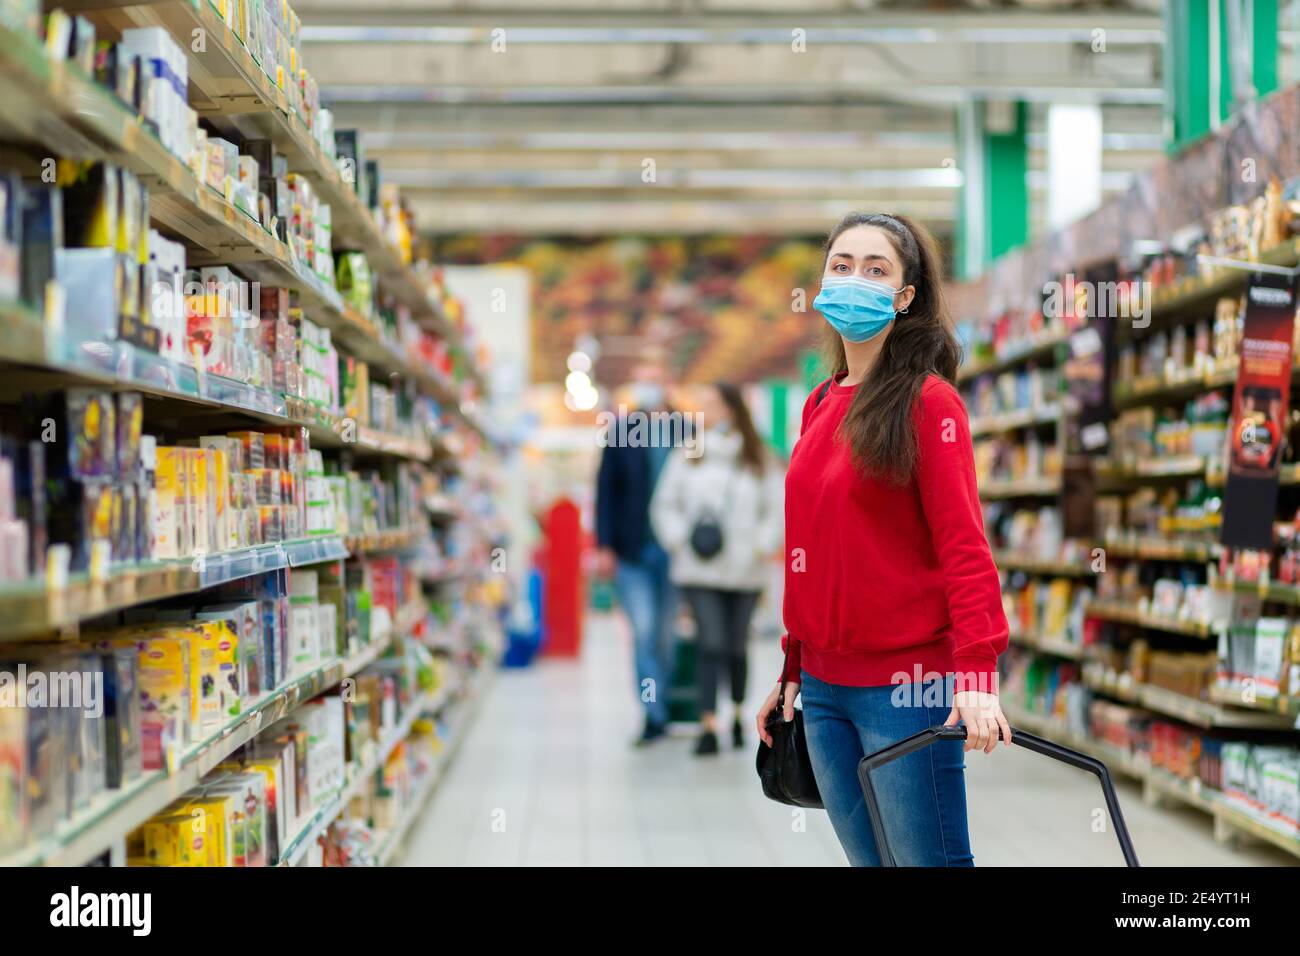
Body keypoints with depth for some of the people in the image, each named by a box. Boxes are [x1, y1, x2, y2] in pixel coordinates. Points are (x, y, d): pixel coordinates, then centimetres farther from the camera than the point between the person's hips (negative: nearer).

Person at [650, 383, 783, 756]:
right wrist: (679, 542, -3)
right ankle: (709, 725, -12)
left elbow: (778, 508, 5)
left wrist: (763, 546, -5)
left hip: (744, 572, 1)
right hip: (699, 572, 0)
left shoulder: (759, 461, 2)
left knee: (736, 647, 9)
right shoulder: (686, 457, 4)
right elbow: (665, 505, 9)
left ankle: (738, 715, 30)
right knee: (710, 644, -11)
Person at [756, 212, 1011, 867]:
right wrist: (793, 670, 17)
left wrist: (978, 674, -23)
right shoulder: (820, 406, 12)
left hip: (906, 685, -7)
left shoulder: (928, 401, -7)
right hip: (824, 688, 7)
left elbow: (964, 546, -14)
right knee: (867, 859, 13)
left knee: (927, 858, -2)